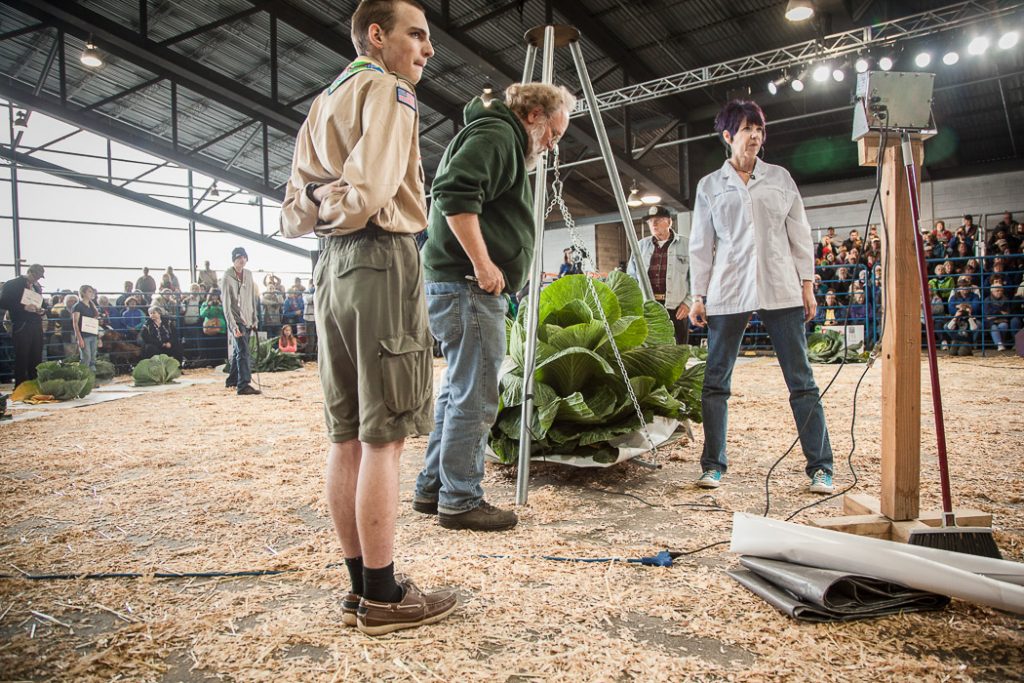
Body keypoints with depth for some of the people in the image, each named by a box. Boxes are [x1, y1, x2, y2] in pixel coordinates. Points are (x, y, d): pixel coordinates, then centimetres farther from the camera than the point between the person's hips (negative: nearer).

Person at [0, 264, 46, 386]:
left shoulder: (37, 286, 15)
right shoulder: (12, 284, -2)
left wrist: (42, 311, 1)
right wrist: (24, 307, -20)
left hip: (37, 326, 5)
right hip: (21, 327, -5)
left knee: (36, 359, 5)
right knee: (22, 360, -2)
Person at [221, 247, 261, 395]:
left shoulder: (249, 274, 8)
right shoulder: (227, 277, -11)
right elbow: (226, 305, -15)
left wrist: (254, 319, 11)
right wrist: (233, 325, -22)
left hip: (247, 320, 7)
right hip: (236, 320, -7)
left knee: (238, 351, 16)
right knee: (243, 352, -14)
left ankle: (232, 381, 28)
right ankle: (243, 385, -15)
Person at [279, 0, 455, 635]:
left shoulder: (322, 104, 25)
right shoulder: (388, 89, -1)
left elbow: (294, 218, 19)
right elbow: (368, 195, -17)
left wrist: (317, 205, 4)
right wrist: (337, 204, 2)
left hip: (332, 266, 9)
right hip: (383, 259, -9)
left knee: (348, 436, 8)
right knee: (384, 437, -5)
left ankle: (362, 584, 17)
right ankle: (383, 597, 4)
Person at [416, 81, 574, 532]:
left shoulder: (505, 142, 27)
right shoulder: (496, 133, -6)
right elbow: (454, 194, -23)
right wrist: (482, 263, -22)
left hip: (456, 286, 11)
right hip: (469, 287, -11)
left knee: (459, 393, 15)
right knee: (474, 399, -5)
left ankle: (433, 489, 24)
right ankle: (459, 501, 5)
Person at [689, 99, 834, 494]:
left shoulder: (780, 178, 12)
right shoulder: (710, 185, 9)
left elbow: (799, 234, 12)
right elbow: (701, 244, 7)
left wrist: (807, 284, 5)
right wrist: (698, 295, 2)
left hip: (781, 290, 1)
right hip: (728, 292, 0)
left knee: (801, 380, 1)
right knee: (715, 381, 1)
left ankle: (820, 468, 10)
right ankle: (713, 465, 13)